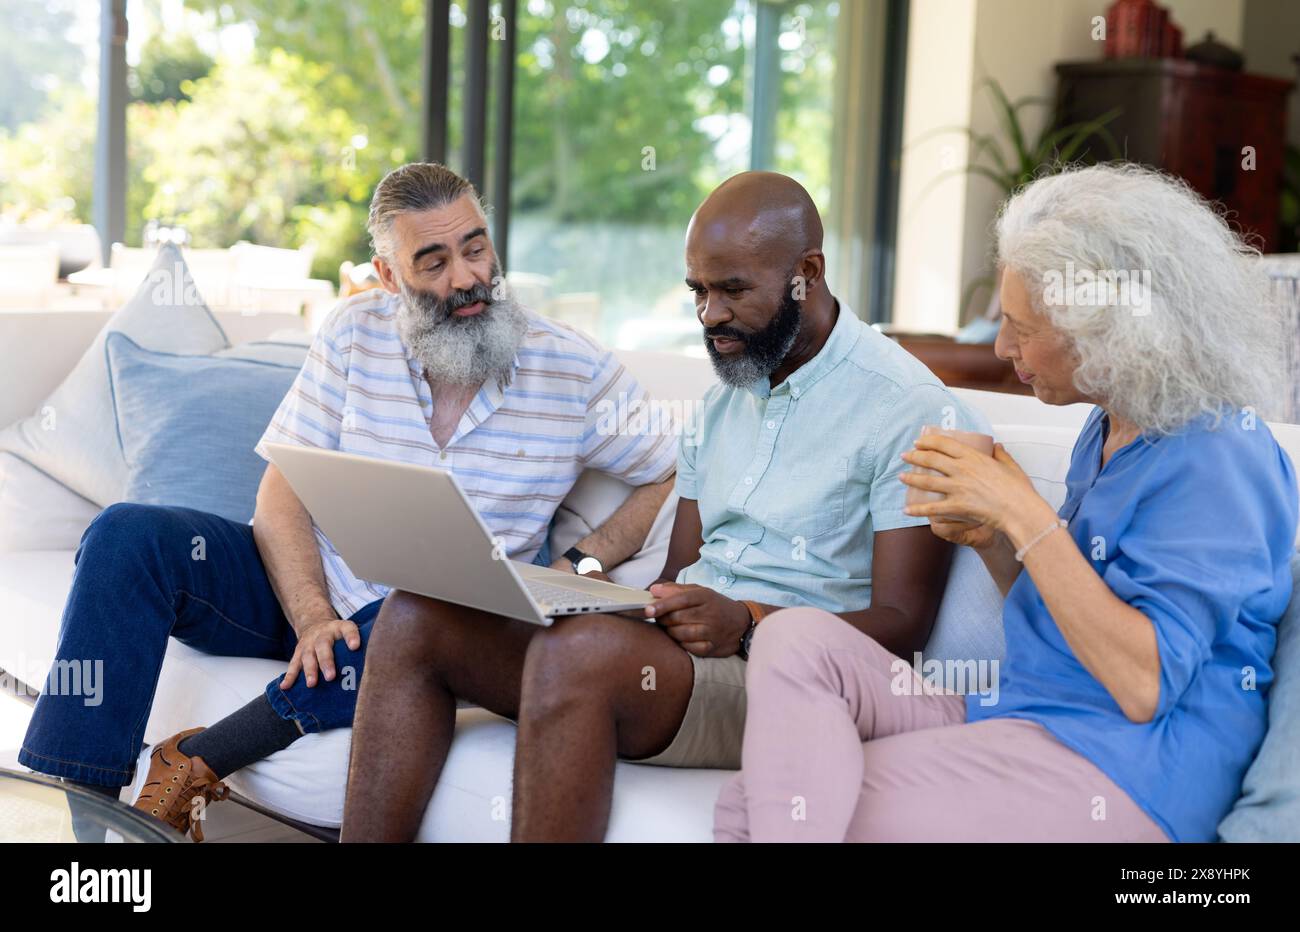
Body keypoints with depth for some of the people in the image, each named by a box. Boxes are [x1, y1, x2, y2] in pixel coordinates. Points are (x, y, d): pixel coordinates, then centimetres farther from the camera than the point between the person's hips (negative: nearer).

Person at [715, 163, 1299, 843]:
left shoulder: (1217, 459, -13)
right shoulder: (1109, 430, 15)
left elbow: (1143, 685, -21)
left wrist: (1024, 516, -19)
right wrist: (990, 539, 2)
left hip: (1123, 773, -9)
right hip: (1022, 718, 9)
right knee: (796, 639, -13)